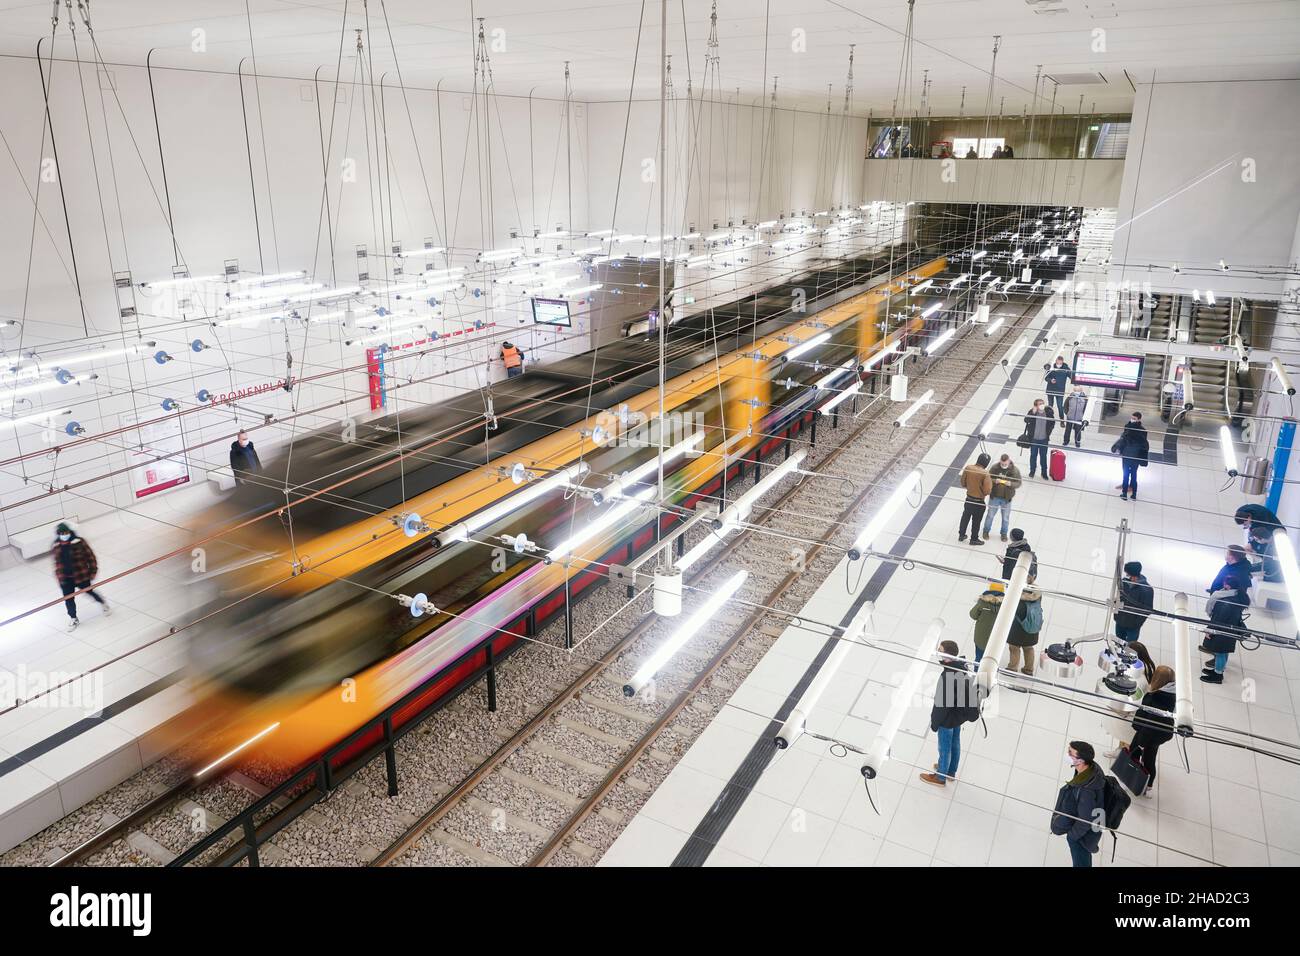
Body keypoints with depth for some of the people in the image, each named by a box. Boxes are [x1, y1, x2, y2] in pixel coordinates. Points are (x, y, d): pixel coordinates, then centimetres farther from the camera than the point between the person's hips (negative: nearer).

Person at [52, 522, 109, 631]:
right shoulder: (57, 546, -1)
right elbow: (57, 561, 13)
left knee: (88, 591, 14)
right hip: (66, 578, 3)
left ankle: (103, 603, 42)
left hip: (81, 576, -3)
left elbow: (90, 555, -9)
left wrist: (93, 571, -7)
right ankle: (73, 618, 25)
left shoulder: (79, 542, -15)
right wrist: (59, 575, 16)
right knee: (68, 599, 6)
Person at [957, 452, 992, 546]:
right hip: (979, 502, -4)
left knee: (965, 517, 24)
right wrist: (989, 479, -8)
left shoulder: (968, 468, -11)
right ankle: (974, 539, 29)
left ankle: (961, 535, 36)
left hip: (969, 499, 4)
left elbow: (962, 483, 0)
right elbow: (987, 491, -23)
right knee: (976, 521, 14)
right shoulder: (985, 474, -26)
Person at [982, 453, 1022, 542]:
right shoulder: (995, 468, -13)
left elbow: (1018, 483, -8)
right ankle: (986, 531, 34)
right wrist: (995, 481, -27)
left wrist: (1011, 484, -28)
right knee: (990, 515, 14)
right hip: (994, 497, 0)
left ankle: (1004, 533, 36)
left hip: (1007, 498, 0)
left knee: (1006, 517, 15)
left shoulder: (1015, 470, -13)